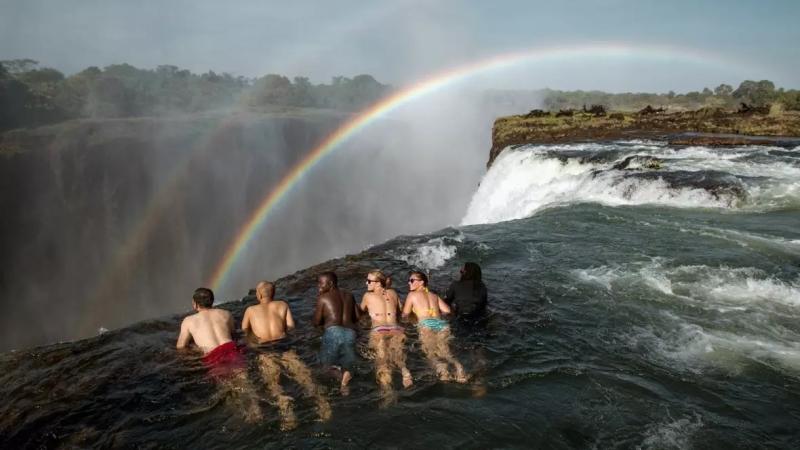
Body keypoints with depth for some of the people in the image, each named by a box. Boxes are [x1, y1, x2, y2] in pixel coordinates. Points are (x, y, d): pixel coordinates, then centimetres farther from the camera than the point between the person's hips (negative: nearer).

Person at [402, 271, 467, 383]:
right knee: (445, 352, -5)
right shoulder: (434, 295, 27)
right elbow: (447, 310, 20)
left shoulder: (412, 295, 16)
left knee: (431, 354, -11)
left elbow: (405, 315, 21)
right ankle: (458, 367, -34)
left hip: (426, 325, -4)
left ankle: (442, 369, -41)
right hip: (442, 324, 5)